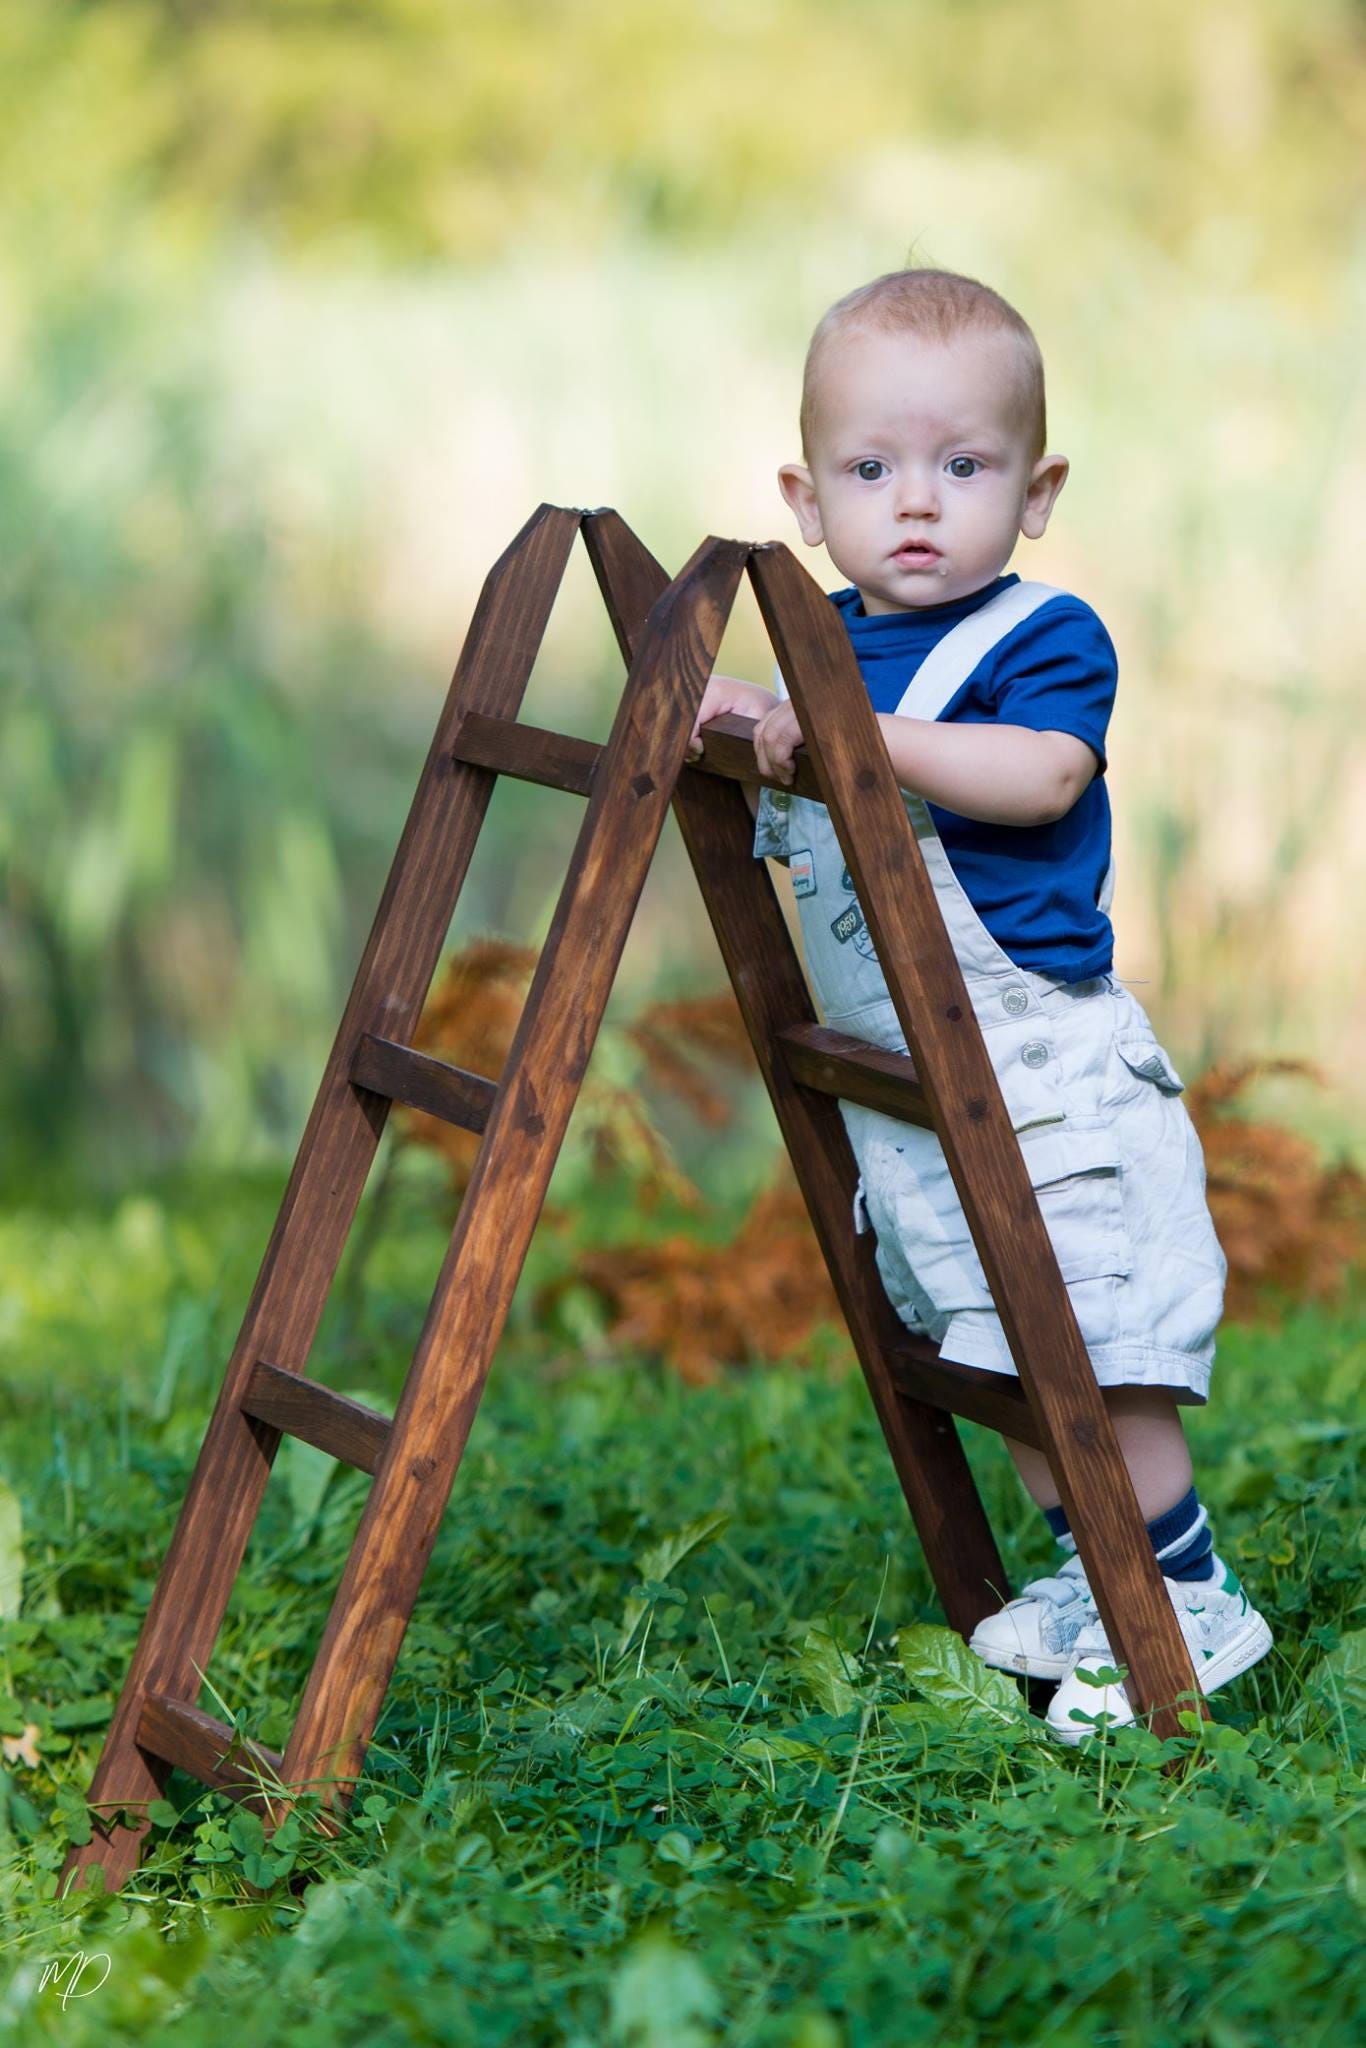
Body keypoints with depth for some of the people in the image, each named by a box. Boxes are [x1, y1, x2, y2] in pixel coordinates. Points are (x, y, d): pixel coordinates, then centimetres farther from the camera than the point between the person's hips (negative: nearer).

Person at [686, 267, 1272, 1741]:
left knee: (1088, 1359, -6)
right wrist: (736, 724, 1)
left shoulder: (1041, 638, -12)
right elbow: (784, 813, 20)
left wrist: (863, 734, -37)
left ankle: (1188, 1602, 8)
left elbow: (1043, 775, -31)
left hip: (1041, 1067, -8)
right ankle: (1089, 1574, 32)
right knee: (996, 1357, 17)